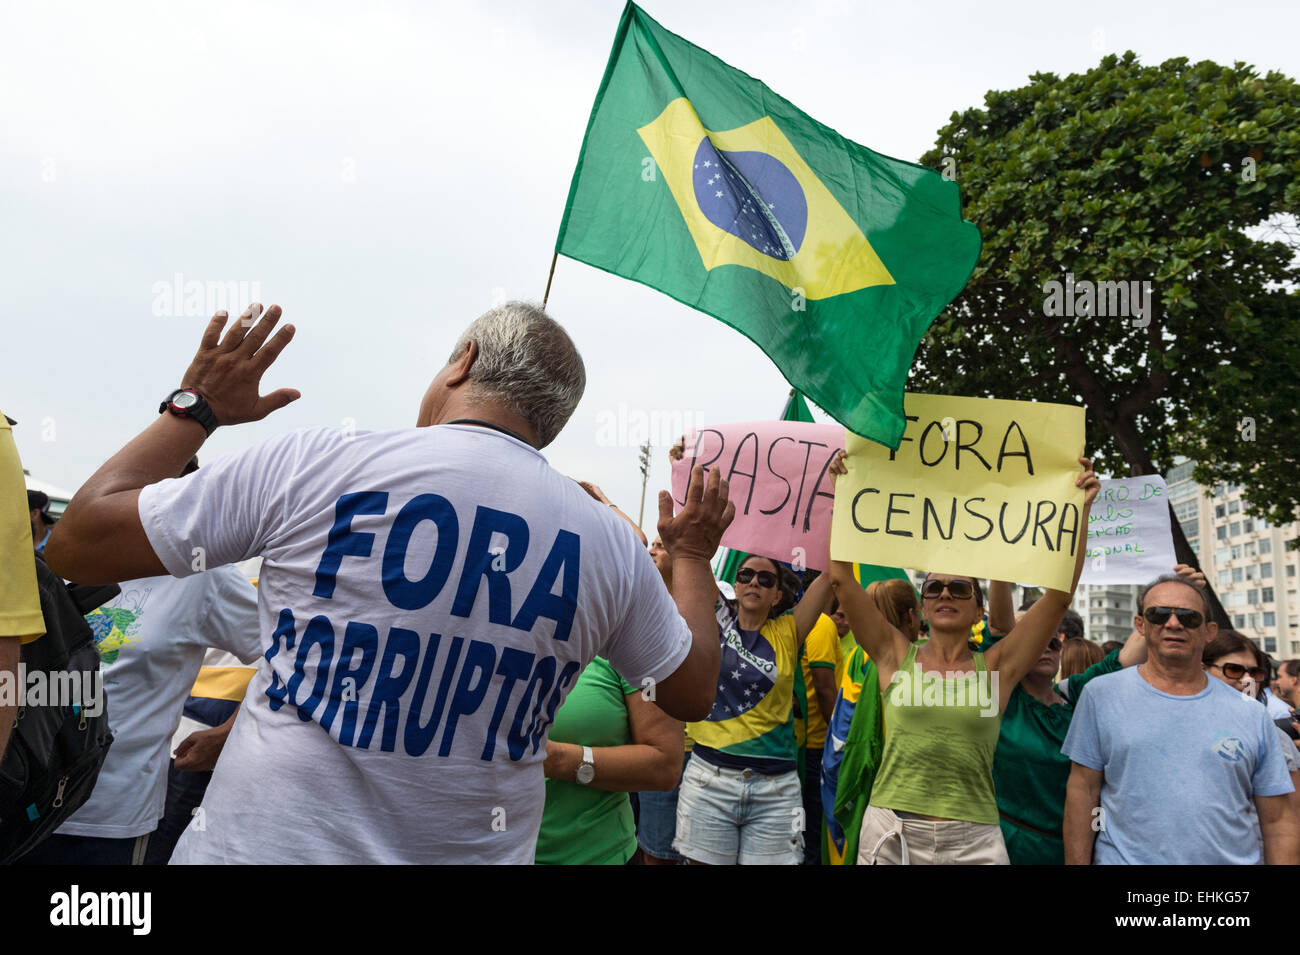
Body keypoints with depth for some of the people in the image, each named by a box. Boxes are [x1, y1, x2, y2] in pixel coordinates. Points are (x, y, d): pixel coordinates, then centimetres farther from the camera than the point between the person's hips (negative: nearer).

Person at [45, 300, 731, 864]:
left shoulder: (313, 463, -12)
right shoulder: (610, 542, -3)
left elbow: (76, 541, -4)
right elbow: (691, 693, 12)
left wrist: (194, 407, 9)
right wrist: (691, 552, 26)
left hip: (259, 842, -2)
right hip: (477, 851, 3)